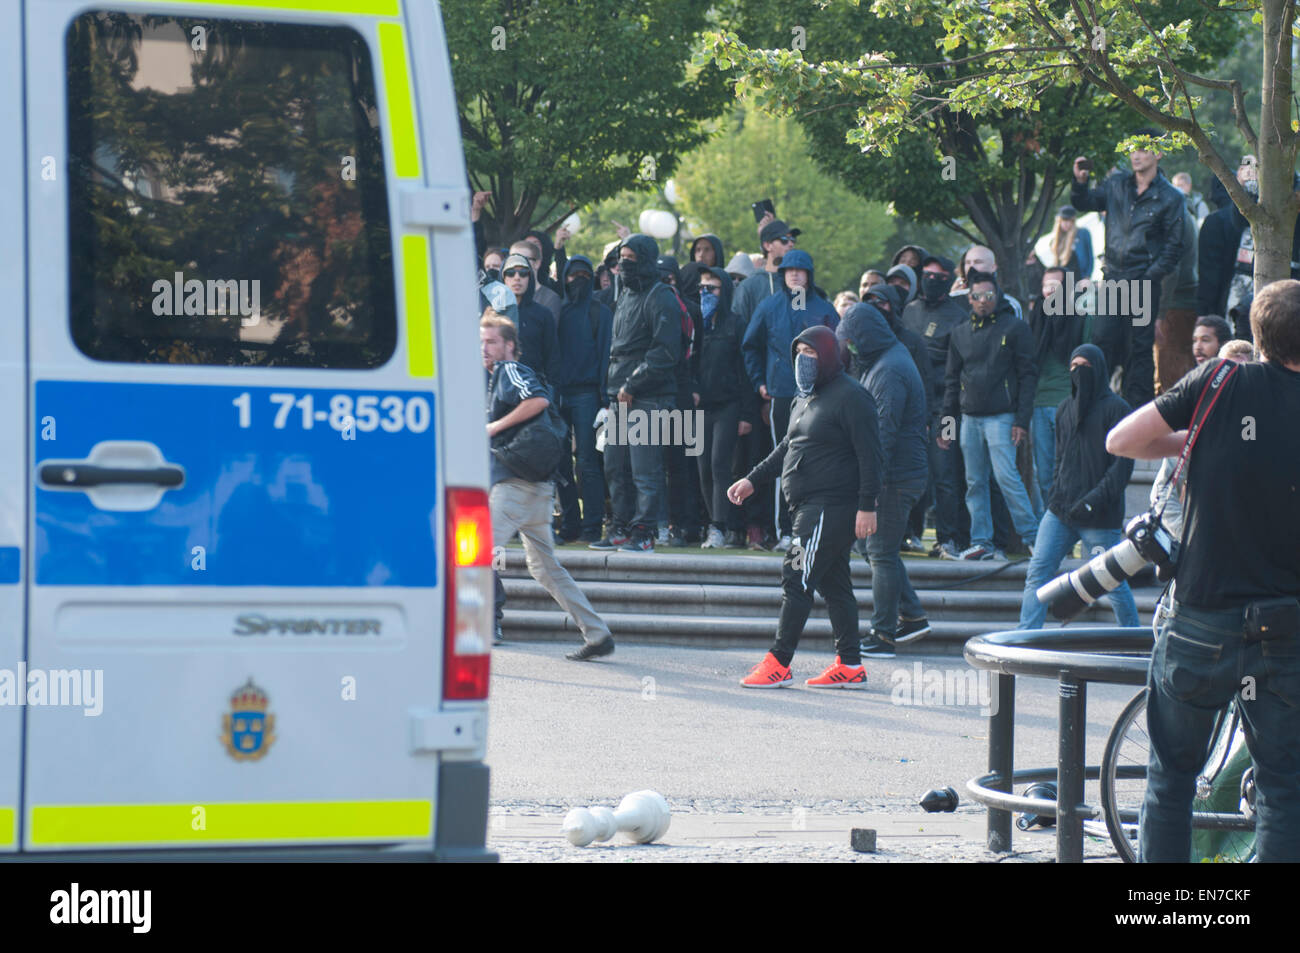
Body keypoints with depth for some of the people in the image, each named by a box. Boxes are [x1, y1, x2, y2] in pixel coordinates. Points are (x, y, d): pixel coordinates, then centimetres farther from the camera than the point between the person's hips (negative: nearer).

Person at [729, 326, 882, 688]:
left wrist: (867, 507, -21)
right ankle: (849, 665, 12)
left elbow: (870, 455, -15)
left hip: (833, 506, -10)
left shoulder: (850, 397, -12)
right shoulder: (807, 397, 18)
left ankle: (779, 664, -8)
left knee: (797, 579, -10)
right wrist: (753, 479, 24)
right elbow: (789, 447, 29)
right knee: (834, 583, 10)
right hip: (811, 506, 10)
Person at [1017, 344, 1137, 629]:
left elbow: (1122, 464, -10)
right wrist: (1056, 493, 9)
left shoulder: (1115, 408, -5)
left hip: (1100, 518, -6)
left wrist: (1094, 500, -18)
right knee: (1037, 572, -4)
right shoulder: (1065, 408, 15)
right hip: (1060, 510, 6)